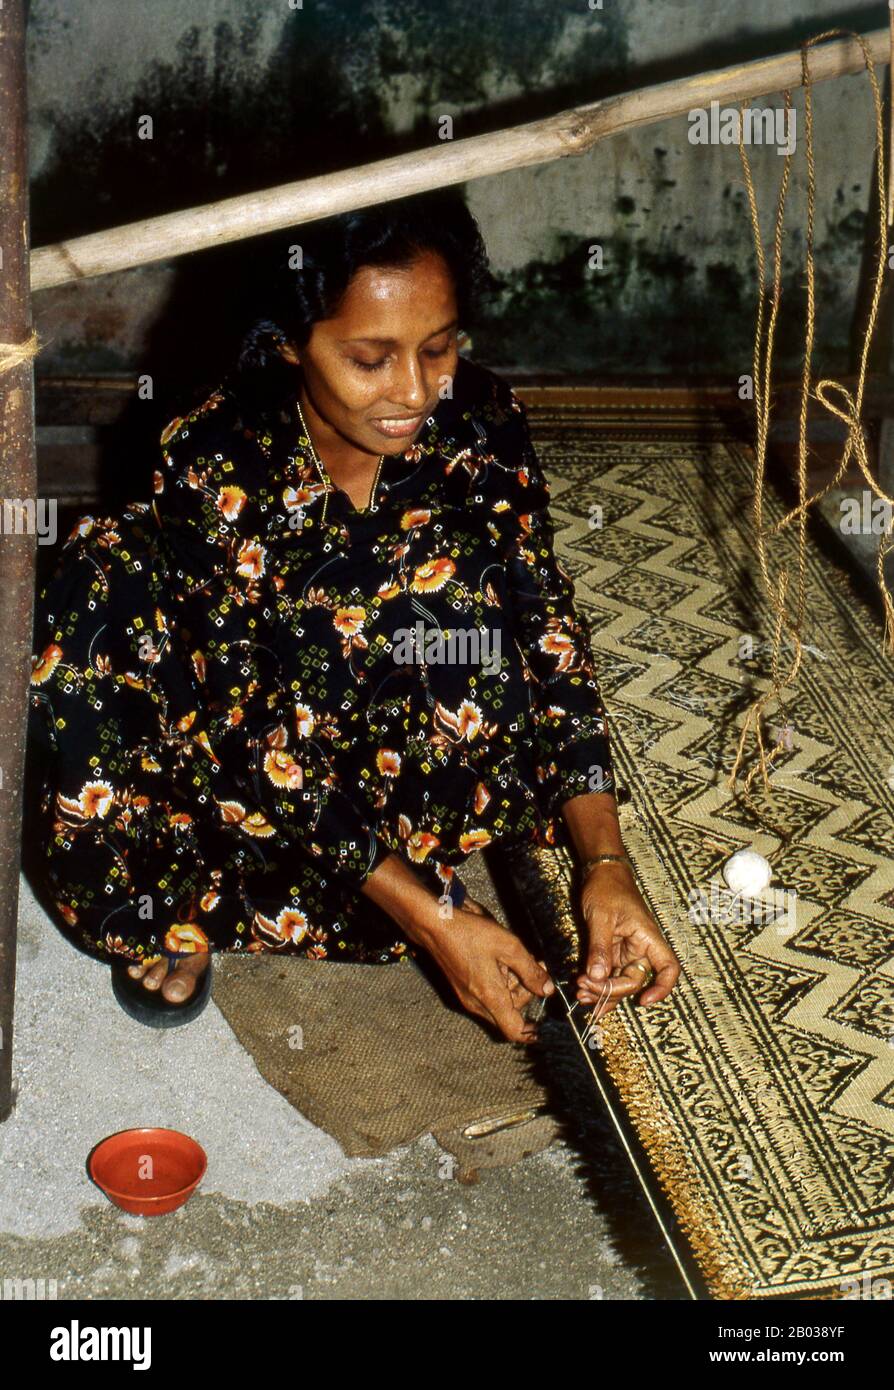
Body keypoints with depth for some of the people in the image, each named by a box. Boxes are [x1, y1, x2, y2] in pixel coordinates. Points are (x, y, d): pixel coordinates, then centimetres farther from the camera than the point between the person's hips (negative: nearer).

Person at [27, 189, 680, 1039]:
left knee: (454, 571, -29)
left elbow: (545, 632, -15)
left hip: (414, 741, 3)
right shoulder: (215, 465, -25)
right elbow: (258, 745, -27)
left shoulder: (480, 427, -15)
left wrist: (605, 861, -27)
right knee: (105, 578, -31)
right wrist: (430, 919, -32)